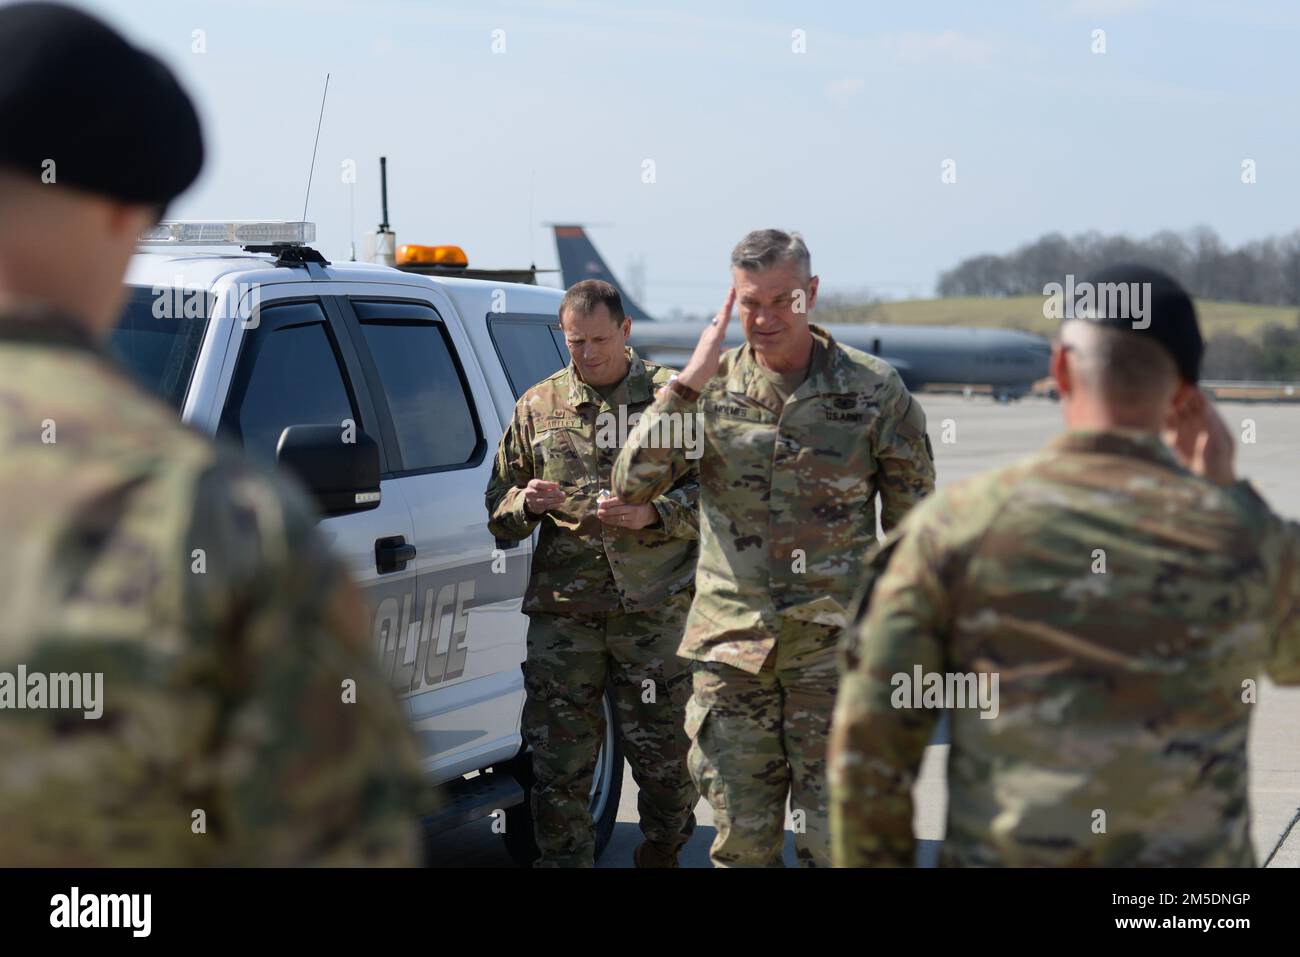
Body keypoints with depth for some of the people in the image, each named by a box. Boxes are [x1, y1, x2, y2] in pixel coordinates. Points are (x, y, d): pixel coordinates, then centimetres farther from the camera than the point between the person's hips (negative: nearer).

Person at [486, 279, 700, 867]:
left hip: (656, 612, -1)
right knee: (558, 764, -1)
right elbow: (498, 514, 16)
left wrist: (652, 513, -14)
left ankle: (662, 854, 26)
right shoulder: (536, 407, 13)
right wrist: (526, 504, -7)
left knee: (667, 758, 4)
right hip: (562, 613, 2)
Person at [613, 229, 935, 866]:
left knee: (833, 841, 1)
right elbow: (630, 485, -7)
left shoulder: (874, 390, -2)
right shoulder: (712, 388, 3)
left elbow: (913, 526, 5)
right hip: (730, 648, 2)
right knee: (741, 842, 10)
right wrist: (688, 382, -14)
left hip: (835, 649, -2)